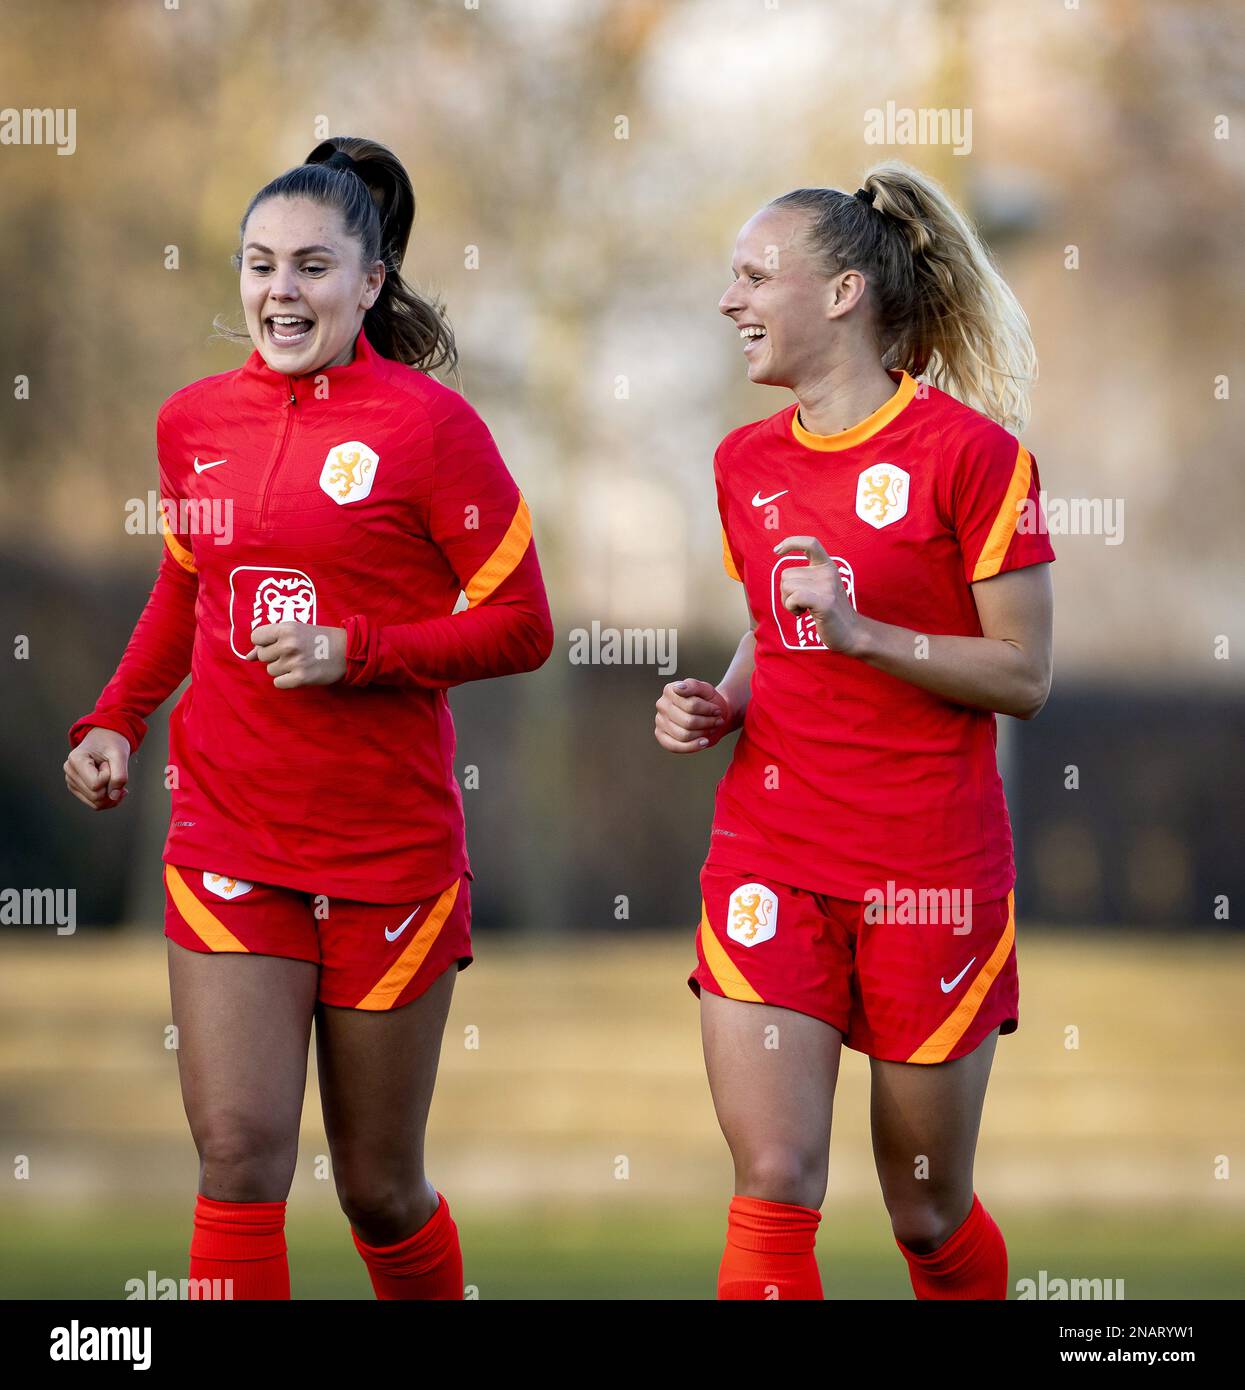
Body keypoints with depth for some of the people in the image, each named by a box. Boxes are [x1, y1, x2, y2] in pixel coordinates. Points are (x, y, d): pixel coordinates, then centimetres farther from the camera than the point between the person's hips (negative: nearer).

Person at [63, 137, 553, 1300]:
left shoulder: (428, 425, -8)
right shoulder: (194, 421, 6)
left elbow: (521, 627, -7)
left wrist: (356, 652, -18)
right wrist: (113, 722, 10)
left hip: (390, 853, -3)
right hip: (227, 843, 3)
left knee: (379, 1189, 9)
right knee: (239, 1160, -9)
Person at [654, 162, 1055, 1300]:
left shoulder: (969, 451, -9)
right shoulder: (747, 462, 8)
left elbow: (1025, 676, -9)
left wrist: (862, 631, -20)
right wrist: (716, 708, 2)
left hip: (932, 872, -4)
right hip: (770, 857, 4)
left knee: (929, 1216, 9)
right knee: (774, 1191, -10)